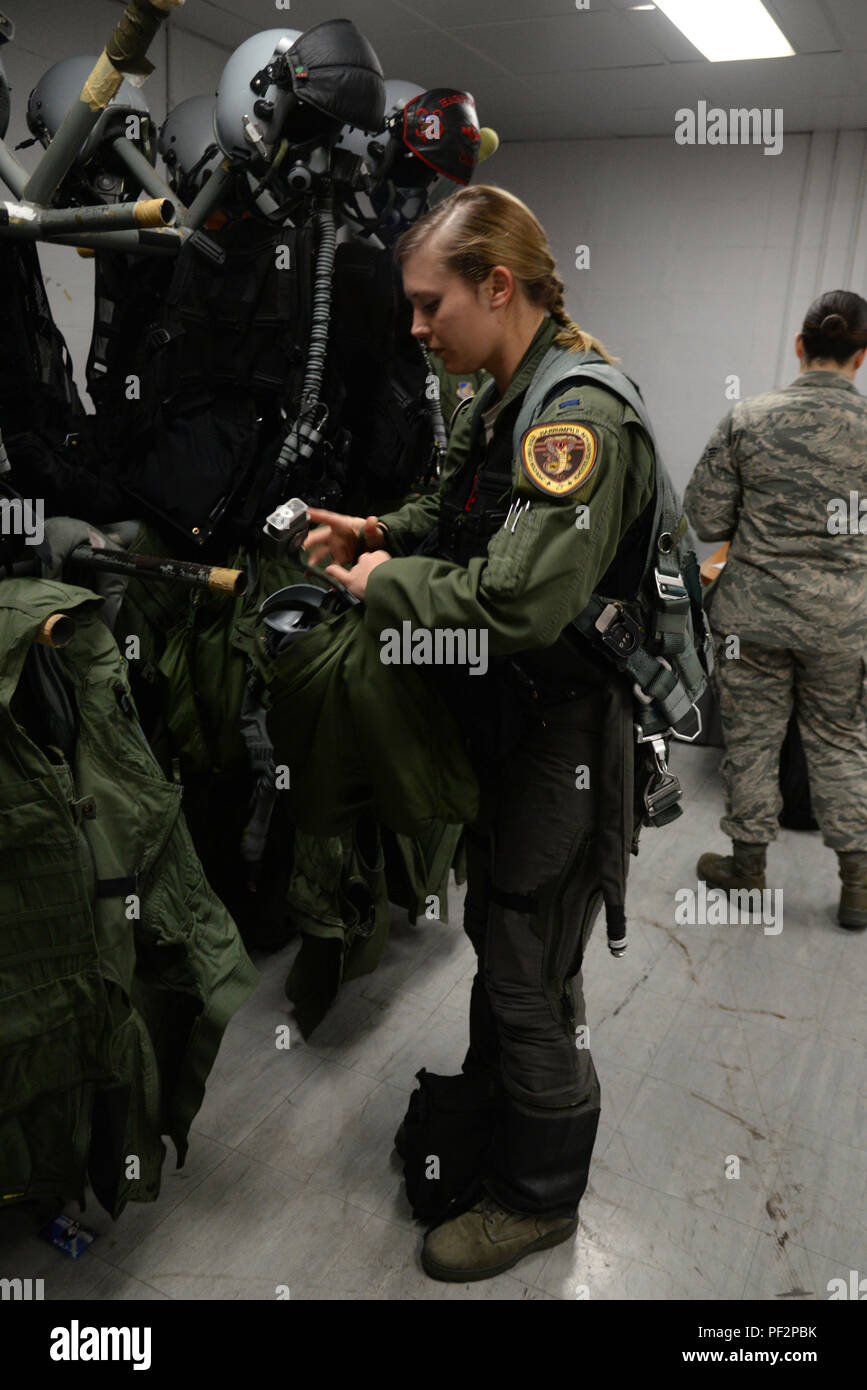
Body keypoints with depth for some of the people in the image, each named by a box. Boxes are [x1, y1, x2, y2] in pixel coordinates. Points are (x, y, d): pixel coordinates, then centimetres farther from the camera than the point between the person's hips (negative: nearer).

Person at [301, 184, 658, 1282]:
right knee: (495, 934, 24)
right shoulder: (503, 400, 8)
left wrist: (385, 586, -18)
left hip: (567, 739, -9)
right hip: (505, 726, 10)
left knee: (530, 977, 6)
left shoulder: (579, 419, -23)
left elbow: (516, 603, -34)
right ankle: (483, 1118, 48)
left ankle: (537, 1198, 31)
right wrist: (380, 532, 4)